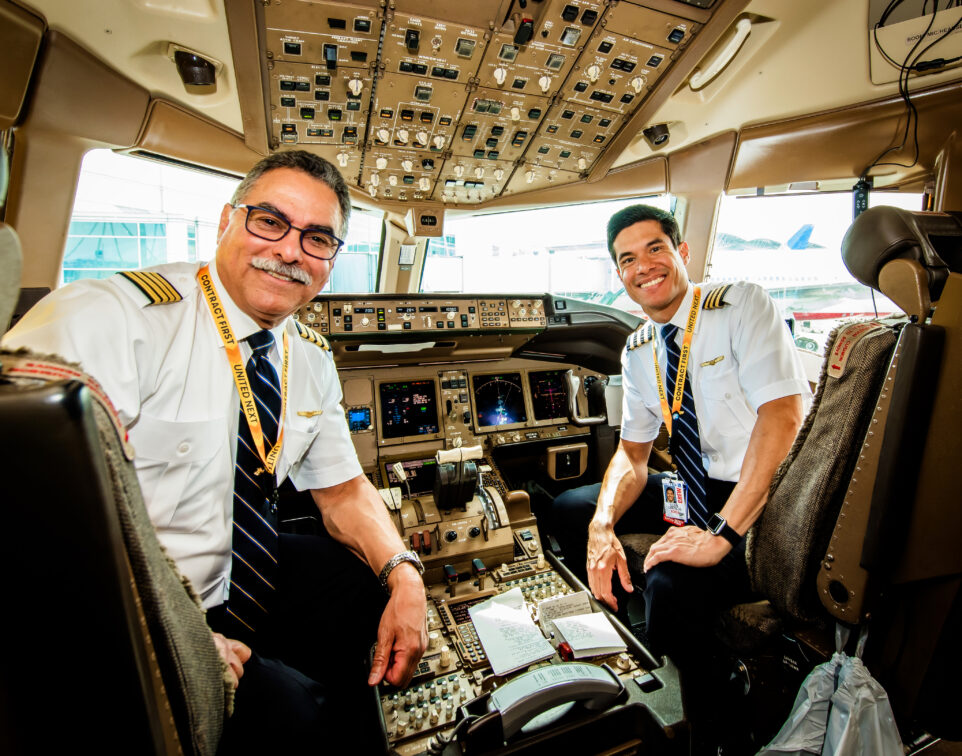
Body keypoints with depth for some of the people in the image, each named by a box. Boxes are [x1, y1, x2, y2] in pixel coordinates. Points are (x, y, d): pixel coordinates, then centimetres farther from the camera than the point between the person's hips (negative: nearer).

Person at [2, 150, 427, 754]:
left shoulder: (312, 359, 0)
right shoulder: (107, 318, -21)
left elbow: (342, 489, 6)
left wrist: (403, 577, -9)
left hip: (247, 578, 7)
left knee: (393, 587, 2)